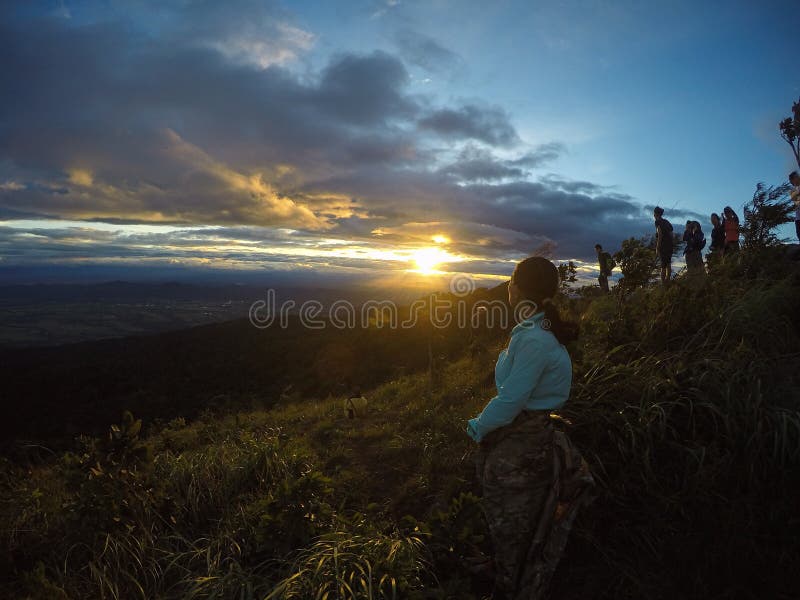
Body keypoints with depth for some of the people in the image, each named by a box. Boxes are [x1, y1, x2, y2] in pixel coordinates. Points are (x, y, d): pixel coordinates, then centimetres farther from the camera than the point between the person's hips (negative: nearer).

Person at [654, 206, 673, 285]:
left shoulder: (658, 222, -11)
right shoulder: (667, 222, 13)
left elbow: (660, 235, -18)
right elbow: (671, 235, 14)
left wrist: (657, 248, -16)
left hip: (662, 246, -8)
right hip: (669, 246, 8)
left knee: (663, 266, -5)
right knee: (668, 265, 16)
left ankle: (663, 283, -4)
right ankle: (667, 281, 25)